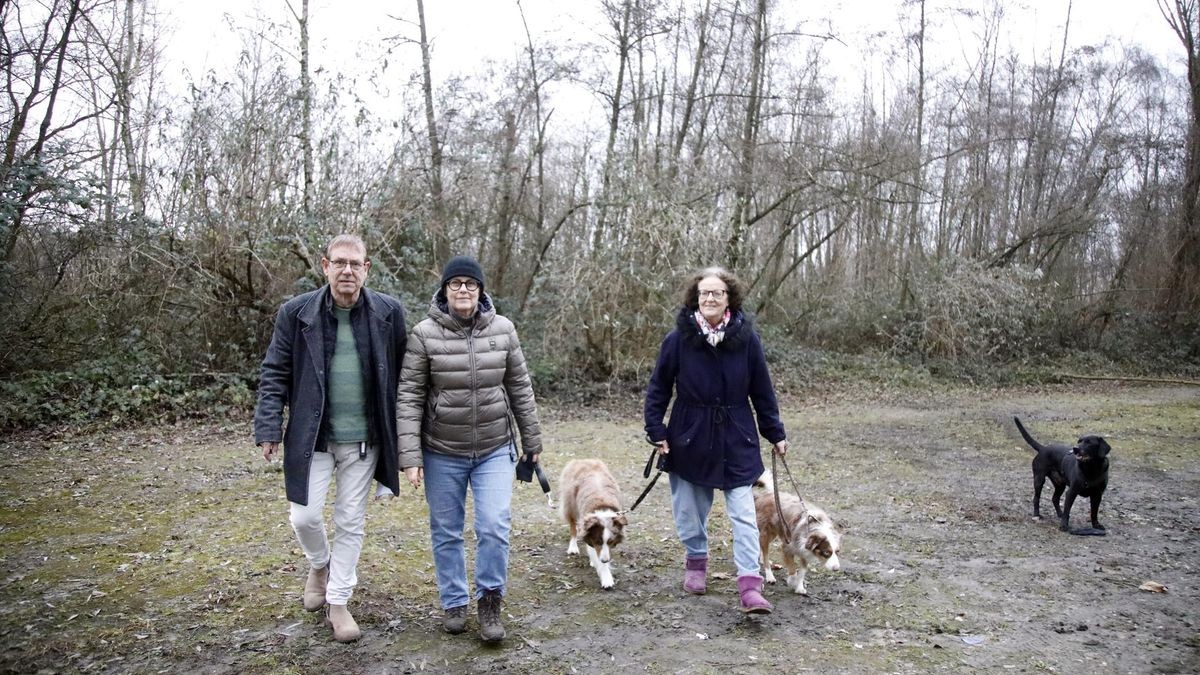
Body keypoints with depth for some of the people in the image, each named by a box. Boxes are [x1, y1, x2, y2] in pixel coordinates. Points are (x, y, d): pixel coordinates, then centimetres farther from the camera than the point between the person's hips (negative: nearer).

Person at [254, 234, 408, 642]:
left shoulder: (388, 313, -3)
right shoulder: (296, 313, -4)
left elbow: (402, 376, 2)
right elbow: (275, 374, 0)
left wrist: (403, 436, 2)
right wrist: (268, 428, -8)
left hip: (363, 440, 1)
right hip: (311, 438, 0)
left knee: (351, 522, 8)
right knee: (305, 516, 0)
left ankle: (338, 603, 24)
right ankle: (319, 566, 34)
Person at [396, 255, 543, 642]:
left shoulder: (503, 330, -2)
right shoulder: (424, 333, -9)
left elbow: (520, 388, 5)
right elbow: (409, 397, -8)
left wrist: (531, 440, 9)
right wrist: (410, 456, -13)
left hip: (495, 450, 1)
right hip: (442, 452, -1)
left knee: (495, 527, -6)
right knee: (446, 532, 11)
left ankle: (490, 602, 16)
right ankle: (454, 604, 30)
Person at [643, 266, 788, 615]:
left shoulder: (746, 338, -6)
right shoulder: (678, 339, -8)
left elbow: (762, 391, 2)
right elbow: (658, 389, 1)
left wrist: (775, 433, 6)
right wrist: (657, 432, -4)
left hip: (736, 441, 0)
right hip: (690, 439, 1)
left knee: (743, 514, -4)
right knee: (690, 510, 13)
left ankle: (750, 586, -2)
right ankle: (696, 562, 37)